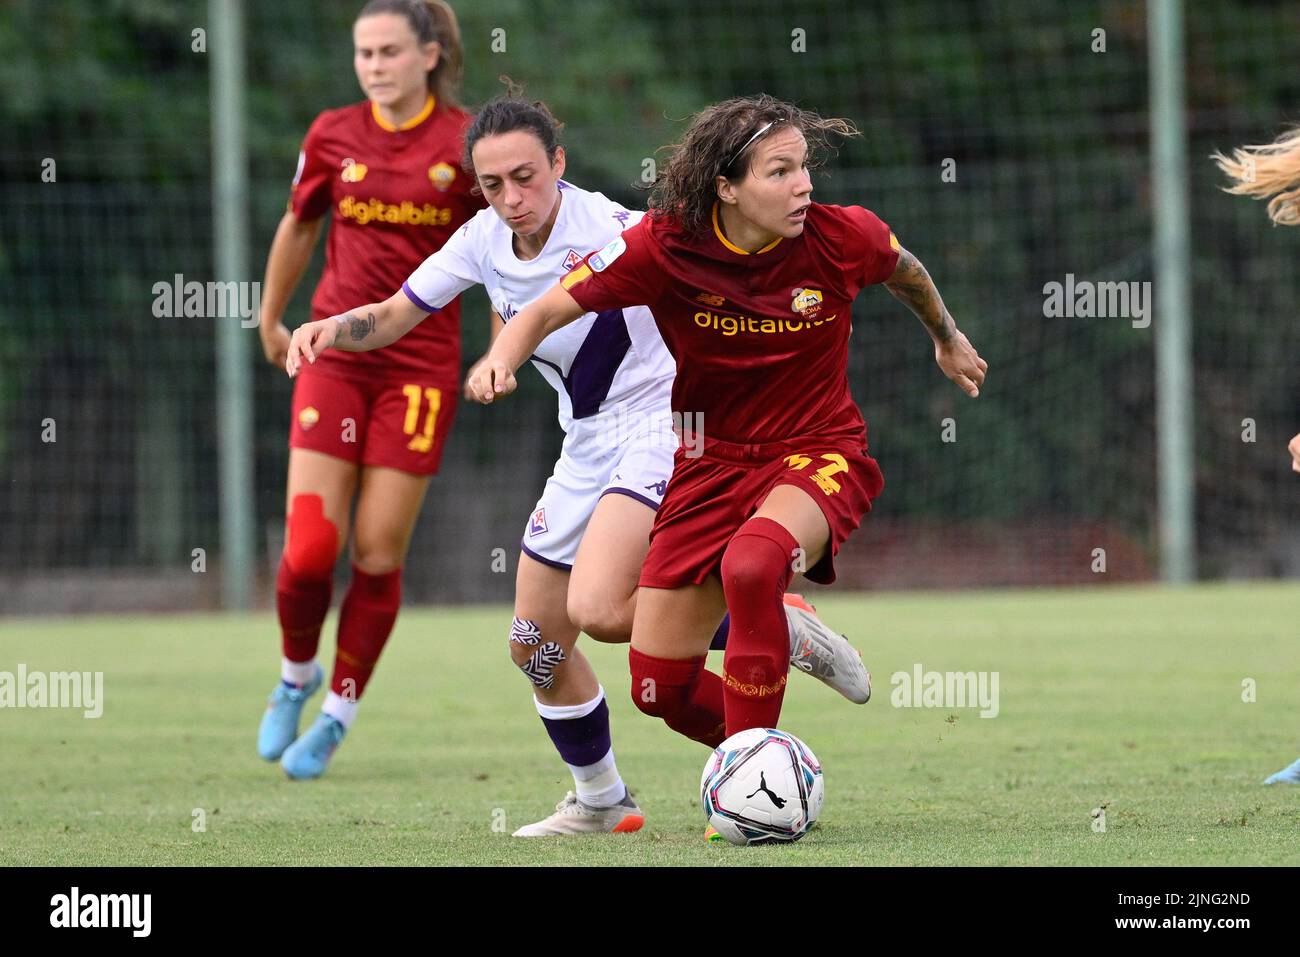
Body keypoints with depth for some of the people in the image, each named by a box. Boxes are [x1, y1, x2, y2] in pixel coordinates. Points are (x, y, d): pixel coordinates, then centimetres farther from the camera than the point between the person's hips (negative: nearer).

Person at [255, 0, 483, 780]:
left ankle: (338, 715, 16)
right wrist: (271, 318, 28)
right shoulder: (334, 137, 3)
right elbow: (299, 228, 19)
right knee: (309, 549, -7)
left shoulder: (466, 141, -4)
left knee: (379, 553, -2)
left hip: (421, 365, -2)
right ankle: (297, 676, 22)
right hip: (336, 357, 2)